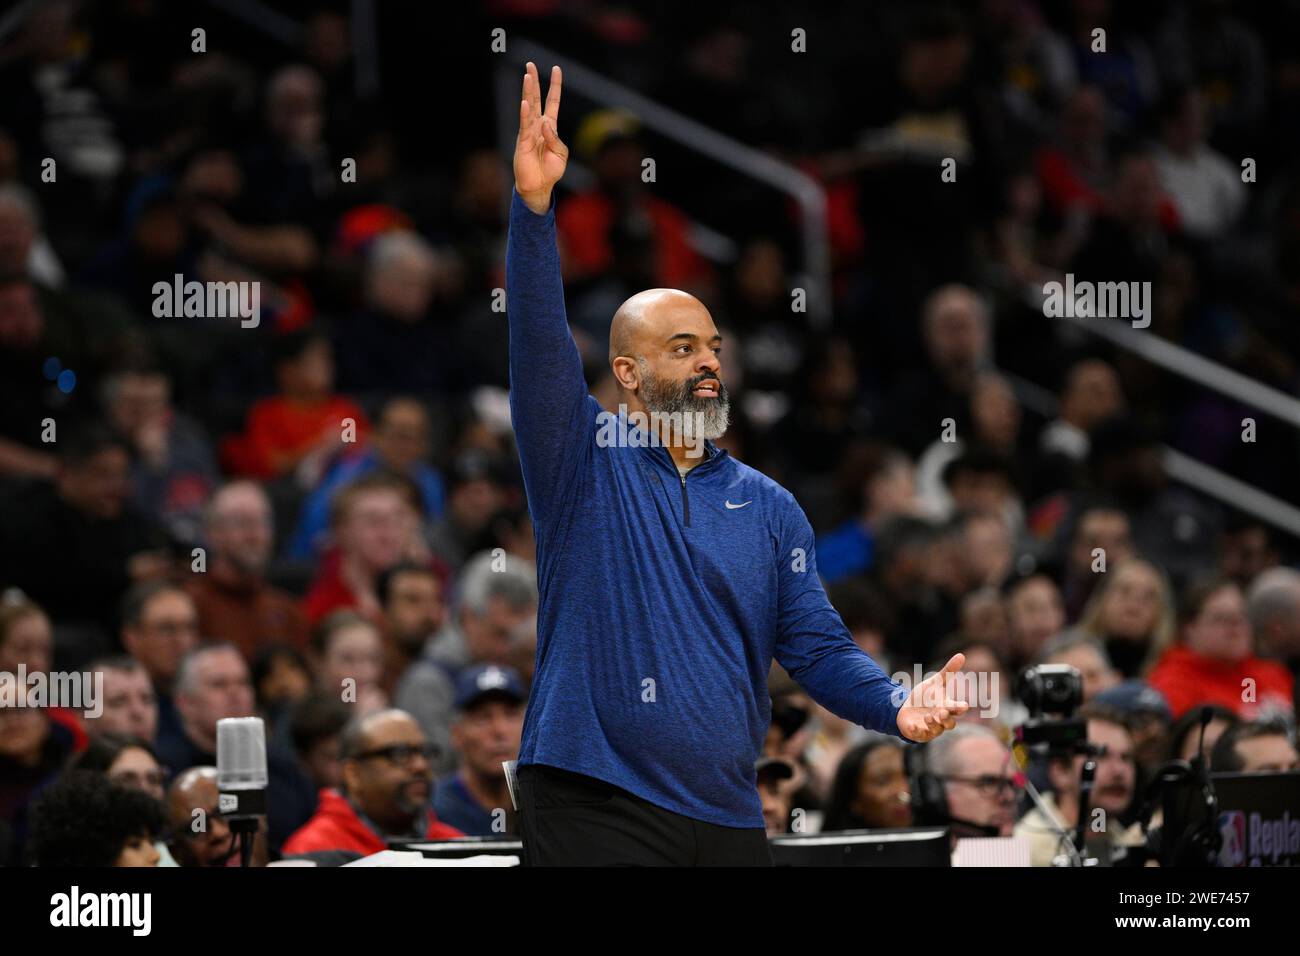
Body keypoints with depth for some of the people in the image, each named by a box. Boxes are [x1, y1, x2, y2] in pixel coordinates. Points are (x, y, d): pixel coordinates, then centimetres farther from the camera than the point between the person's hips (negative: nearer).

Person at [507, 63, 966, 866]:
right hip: (595, 809, -4)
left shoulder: (770, 510, 13)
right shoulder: (587, 461, 2)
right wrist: (534, 204, -26)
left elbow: (817, 646, 8)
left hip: (726, 817, 4)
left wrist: (897, 707, -12)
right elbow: (539, 344, -12)